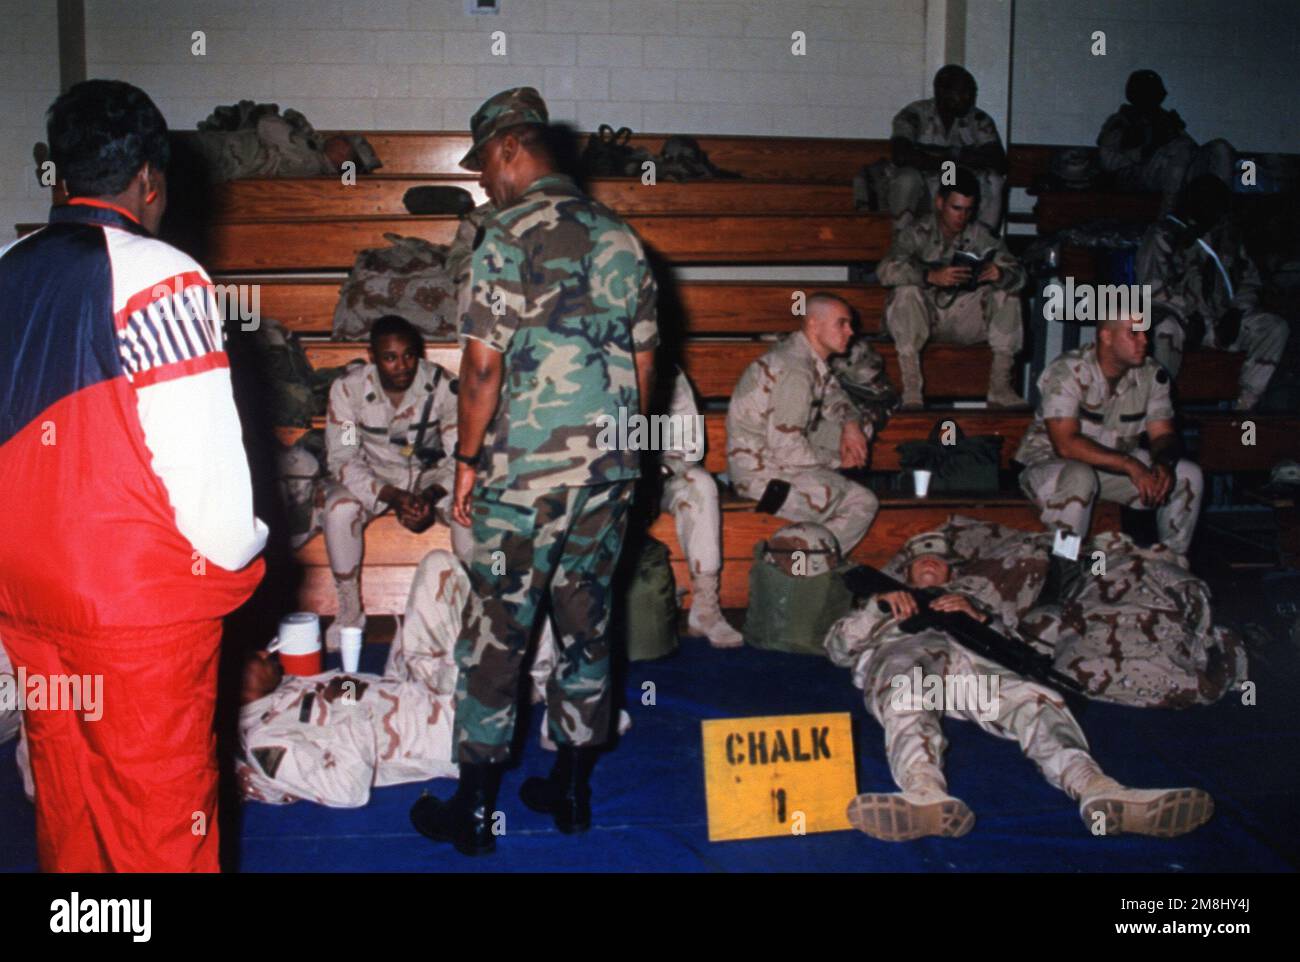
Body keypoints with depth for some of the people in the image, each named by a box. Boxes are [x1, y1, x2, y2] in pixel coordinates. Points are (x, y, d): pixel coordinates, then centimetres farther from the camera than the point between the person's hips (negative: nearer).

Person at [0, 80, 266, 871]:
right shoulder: (159, 276, -14)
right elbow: (202, 450, -19)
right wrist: (235, 555, -2)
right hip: (139, 597, -7)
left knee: (67, 804, 20)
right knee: (161, 813, 6)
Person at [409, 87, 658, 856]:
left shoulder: (510, 235, -9)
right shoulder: (620, 235, 10)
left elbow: (484, 364, -13)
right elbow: (645, 361, 12)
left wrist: (469, 458, -2)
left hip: (528, 467, -6)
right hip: (611, 467, 6)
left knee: (497, 631, 3)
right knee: (588, 624, 14)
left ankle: (475, 809, 12)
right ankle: (573, 788, 24)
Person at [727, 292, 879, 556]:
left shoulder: (810, 356, 5)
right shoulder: (795, 370, -25)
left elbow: (833, 396, 20)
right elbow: (787, 448, -27)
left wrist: (851, 424, -3)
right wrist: (837, 460, -12)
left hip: (778, 452, 10)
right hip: (761, 472, -10)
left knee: (861, 426, 12)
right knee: (863, 504, -16)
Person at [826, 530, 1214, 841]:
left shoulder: (973, 592, 44)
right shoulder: (884, 599, 43)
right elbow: (837, 648, 25)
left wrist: (978, 614, 5)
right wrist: (879, 606, 9)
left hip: (968, 655, 2)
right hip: (898, 652, -2)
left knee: (1034, 700, -33)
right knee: (905, 706, -42)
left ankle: (1098, 790, -60)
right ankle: (927, 796, -73)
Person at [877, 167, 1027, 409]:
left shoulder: (980, 235, 0)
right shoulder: (916, 231, -11)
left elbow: (1018, 274, -5)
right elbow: (886, 270, -28)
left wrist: (999, 274, -31)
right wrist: (931, 276, -44)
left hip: (961, 318, 3)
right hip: (921, 317, -3)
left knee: (1006, 297, -17)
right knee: (906, 293, -33)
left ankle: (1000, 387, -21)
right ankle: (911, 390, -36)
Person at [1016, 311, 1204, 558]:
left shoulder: (1153, 375, -4)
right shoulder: (1067, 371, -23)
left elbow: (1163, 434, -1)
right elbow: (1066, 444, -31)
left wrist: (1164, 463, -26)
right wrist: (1129, 464, -37)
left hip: (1115, 466, 6)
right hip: (1050, 464, -6)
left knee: (1188, 476, -9)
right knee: (1080, 478, -39)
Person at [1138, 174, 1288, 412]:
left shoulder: (1225, 233, 18)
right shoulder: (1163, 235, 1)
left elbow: (1249, 278, 20)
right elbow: (1153, 287, -10)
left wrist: (1236, 311, 0)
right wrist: (1190, 317, -18)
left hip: (1222, 320, 5)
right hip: (1182, 319, -5)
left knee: (1276, 327, -18)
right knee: (1168, 327, -40)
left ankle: (1244, 406, -24)